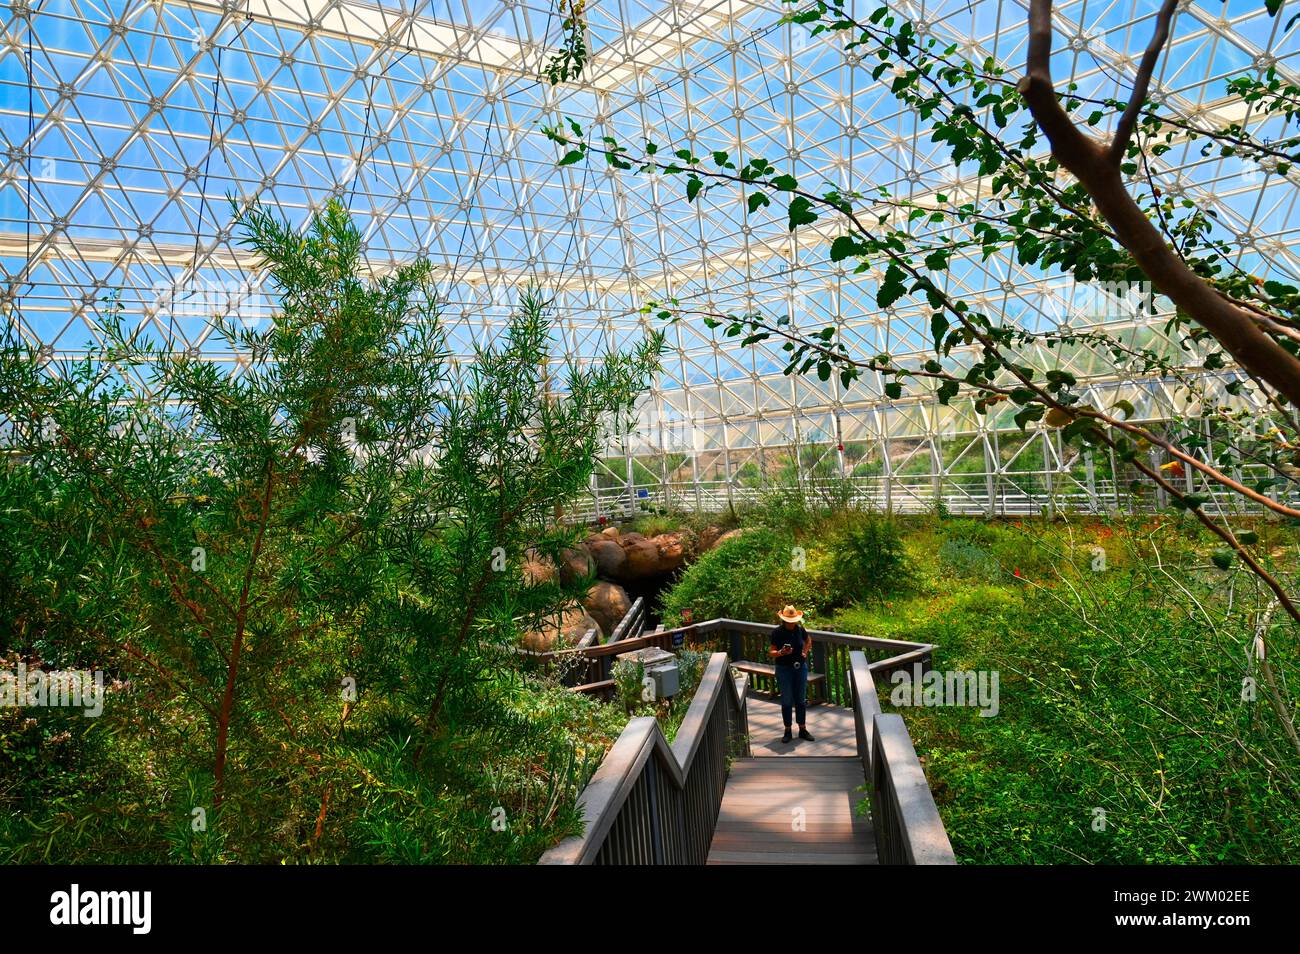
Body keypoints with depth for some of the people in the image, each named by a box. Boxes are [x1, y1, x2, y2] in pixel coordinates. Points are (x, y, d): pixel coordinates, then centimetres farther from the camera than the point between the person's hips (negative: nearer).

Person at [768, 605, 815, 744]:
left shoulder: (800, 630, -2)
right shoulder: (777, 632, -12)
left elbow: (808, 640, 20)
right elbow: (771, 652, -10)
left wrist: (805, 652, 4)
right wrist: (780, 652, -29)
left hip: (800, 668, 3)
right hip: (784, 669, -3)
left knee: (801, 699, 10)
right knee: (787, 701, 2)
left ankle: (803, 729, 21)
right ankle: (787, 731, 14)